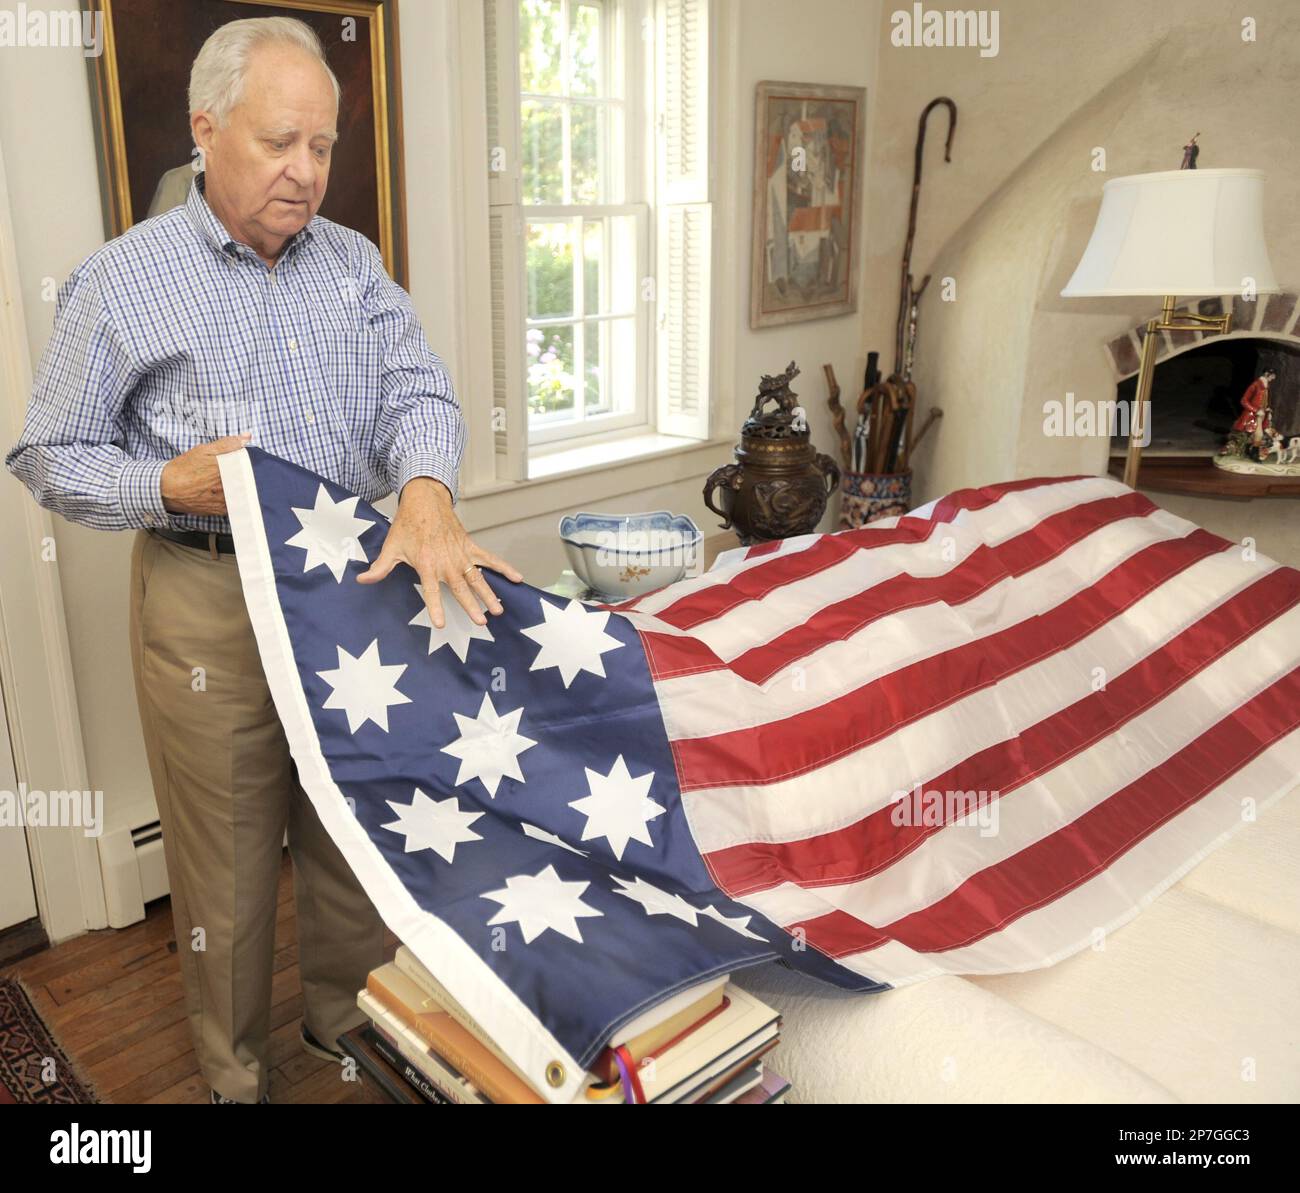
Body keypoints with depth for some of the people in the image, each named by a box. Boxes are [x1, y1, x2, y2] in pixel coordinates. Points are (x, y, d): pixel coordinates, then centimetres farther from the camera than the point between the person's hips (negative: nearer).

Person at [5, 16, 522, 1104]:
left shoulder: (352, 262, 7)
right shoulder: (123, 284, -4)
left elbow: (417, 390, -6)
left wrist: (426, 498, -27)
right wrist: (168, 486, -18)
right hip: (211, 601, -3)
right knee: (230, 859, 9)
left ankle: (349, 1017, 41)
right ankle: (234, 1073, 33)